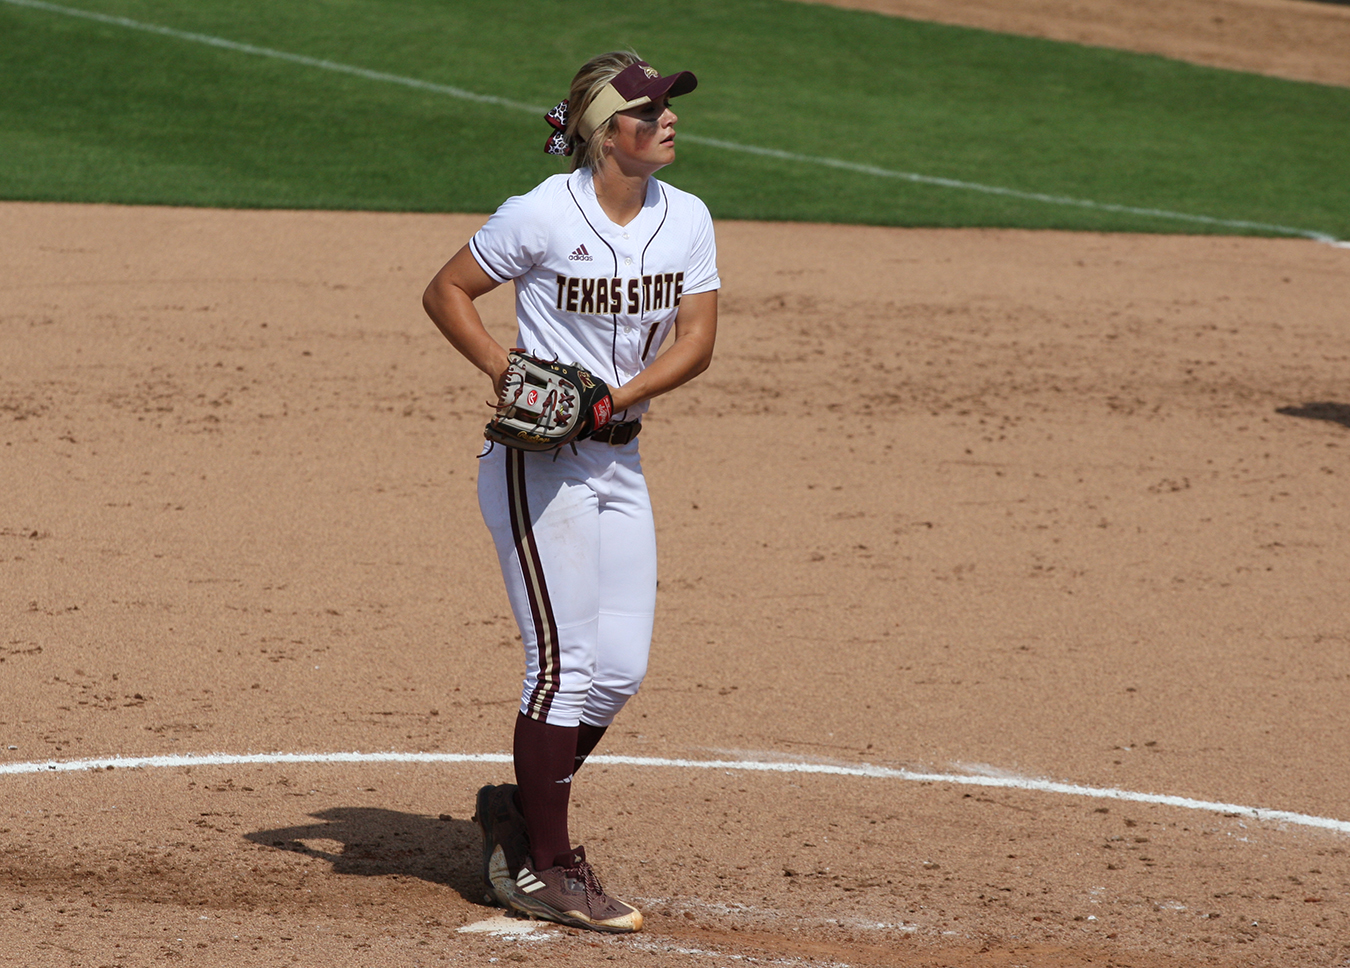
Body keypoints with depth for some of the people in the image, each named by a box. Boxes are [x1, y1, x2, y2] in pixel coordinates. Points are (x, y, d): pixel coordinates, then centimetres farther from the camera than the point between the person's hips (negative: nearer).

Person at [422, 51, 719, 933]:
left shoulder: (687, 218, 2)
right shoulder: (544, 214, -14)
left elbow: (695, 342, 0)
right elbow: (446, 291, -4)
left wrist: (616, 397, -15)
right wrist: (504, 370, -17)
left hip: (619, 458, 6)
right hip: (538, 460, -6)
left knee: (621, 669, 5)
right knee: (566, 661, -8)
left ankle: (521, 809, 26)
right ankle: (544, 869, 1)